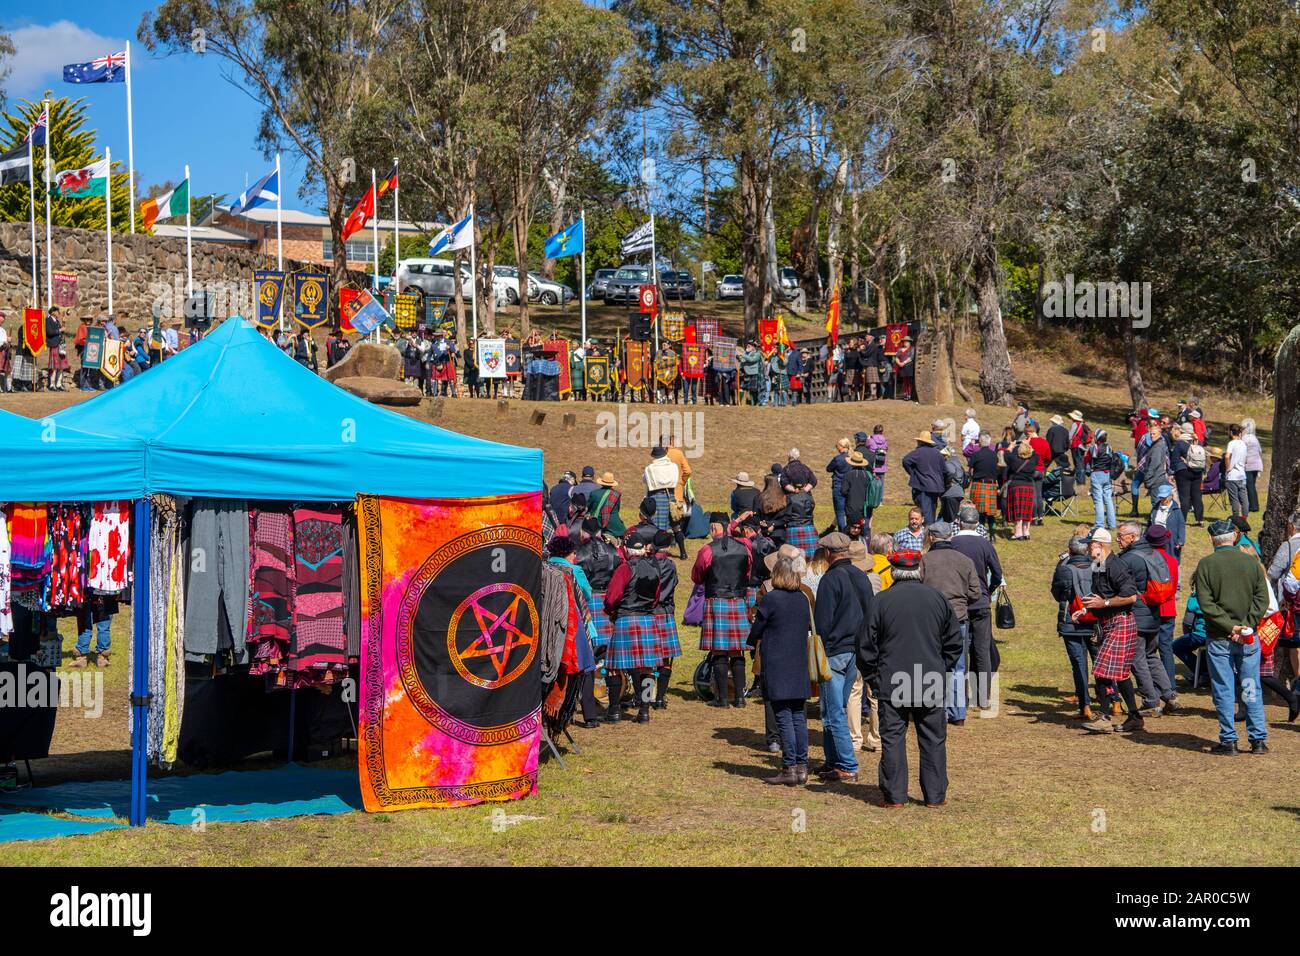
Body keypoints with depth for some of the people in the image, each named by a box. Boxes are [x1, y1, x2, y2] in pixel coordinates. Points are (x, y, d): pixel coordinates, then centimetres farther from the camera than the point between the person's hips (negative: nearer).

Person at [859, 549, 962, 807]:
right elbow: (954, 642, 10)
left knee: (892, 738, 4)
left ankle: (894, 795, 5)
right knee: (933, 739, 10)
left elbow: (867, 646, -2)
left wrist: (873, 680, 8)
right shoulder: (937, 599, 3)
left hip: (891, 683, -2)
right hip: (932, 684, 2)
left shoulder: (882, 601, -5)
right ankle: (936, 795, 13)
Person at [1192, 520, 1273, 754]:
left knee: (1224, 691, 4)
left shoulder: (1205, 564, -5)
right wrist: (1246, 626, -8)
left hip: (1218, 638, -2)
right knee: (1252, 690, 9)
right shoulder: (1252, 563, 3)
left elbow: (1206, 603, -12)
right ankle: (1258, 740, 9)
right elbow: (1262, 600, -3)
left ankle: (1228, 741, 5)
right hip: (1249, 638, 2)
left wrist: (1230, 626, -12)